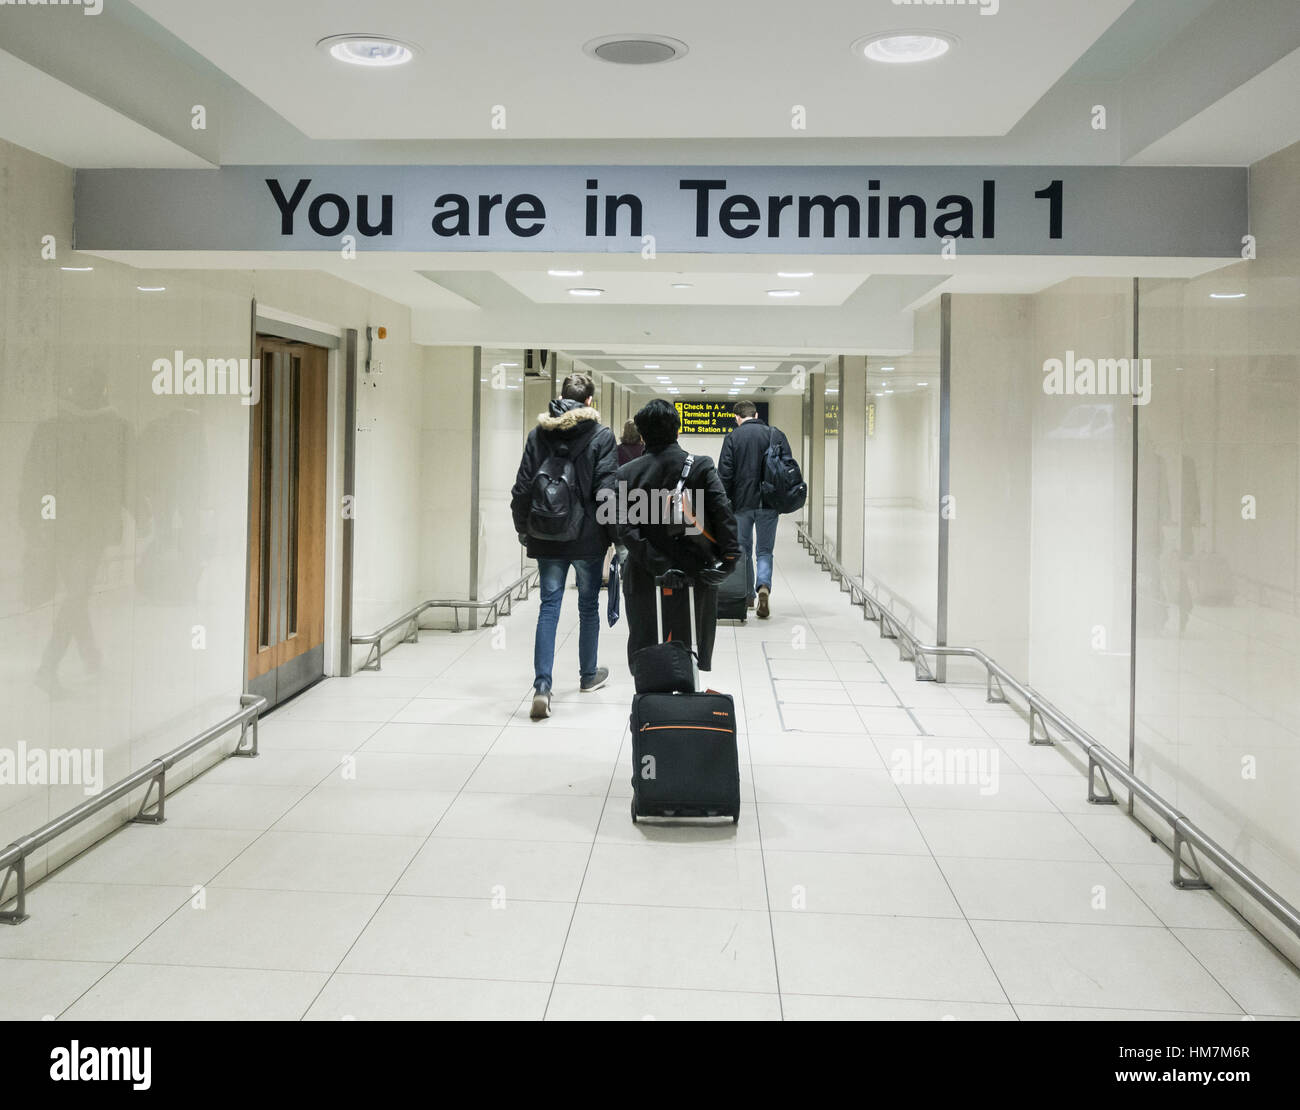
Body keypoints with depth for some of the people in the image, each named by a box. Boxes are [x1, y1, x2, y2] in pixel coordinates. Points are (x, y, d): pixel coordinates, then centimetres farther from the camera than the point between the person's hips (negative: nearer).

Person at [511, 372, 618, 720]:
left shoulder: (538, 433, 2)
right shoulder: (601, 436, -7)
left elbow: (522, 488, 3)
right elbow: (607, 489, -11)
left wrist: (524, 529, 15)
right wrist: (614, 534, 0)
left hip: (546, 538, 2)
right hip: (587, 538, -2)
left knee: (549, 606, 3)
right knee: (588, 605, 14)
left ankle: (542, 685, -10)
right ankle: (588, 675, 30)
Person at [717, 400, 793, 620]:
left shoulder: (732, 438, -4)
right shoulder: (776, 435, 2)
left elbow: (725, 474, -8)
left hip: (742, 503, -1)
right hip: (768, 504, 1)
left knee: (743, 550, 13)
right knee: (765, 550, 6)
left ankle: (747, 596, 20)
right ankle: (764, 586, -19)